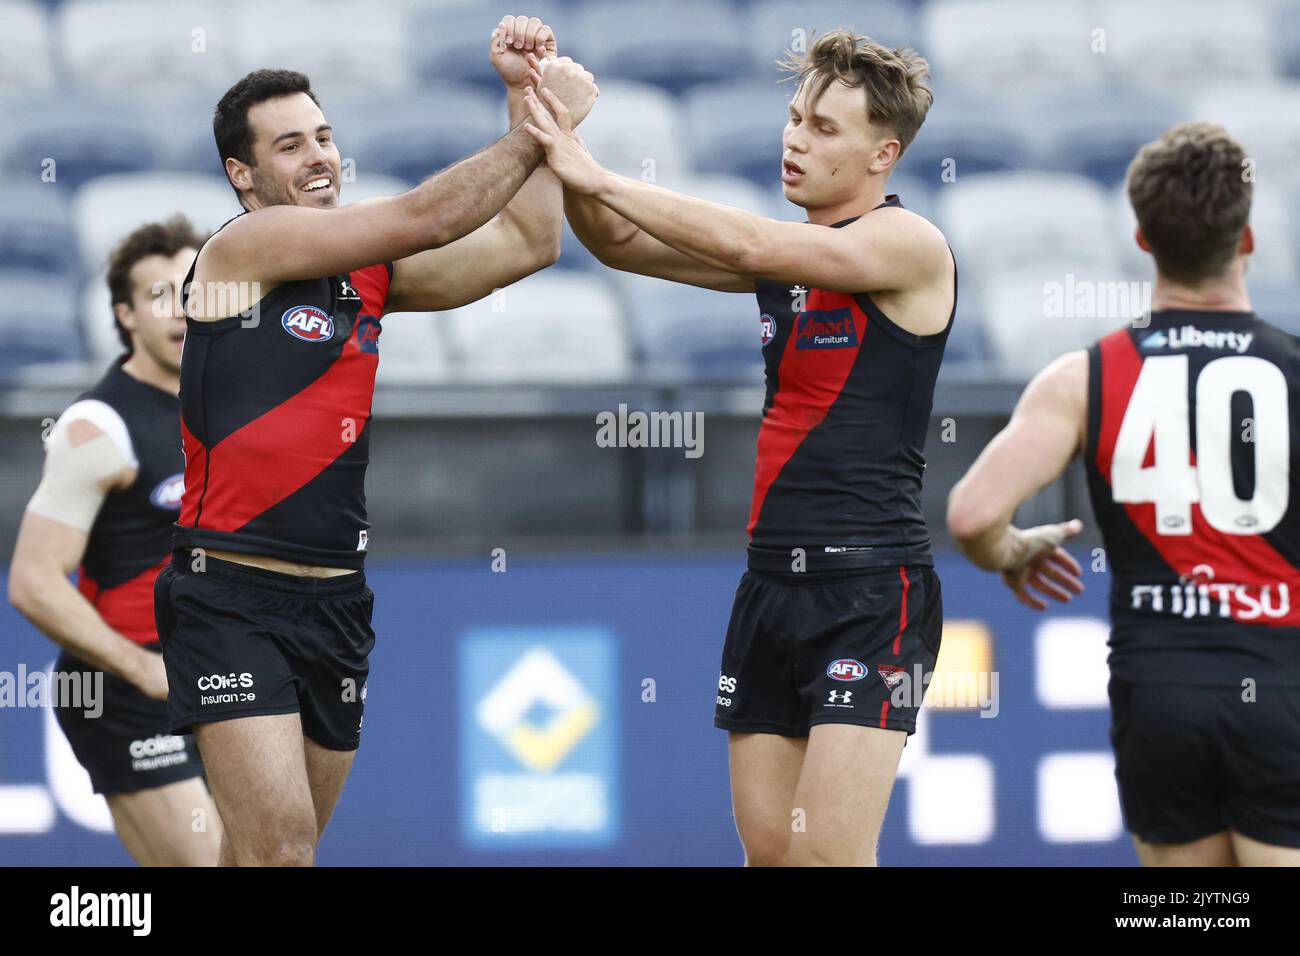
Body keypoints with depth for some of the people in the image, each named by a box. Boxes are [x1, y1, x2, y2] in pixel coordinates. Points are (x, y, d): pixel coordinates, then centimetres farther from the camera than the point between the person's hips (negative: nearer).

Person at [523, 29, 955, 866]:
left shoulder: (909, 246, -8)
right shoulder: (785, 251, 15)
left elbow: (748, 246, -21)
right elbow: (621, 245, 13)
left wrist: (601, 178, -16)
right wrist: (561, 136, -3)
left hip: (872, 586, -8)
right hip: (773, 579, 8)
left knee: (826, 851, -16)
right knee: (767, 848, 6)